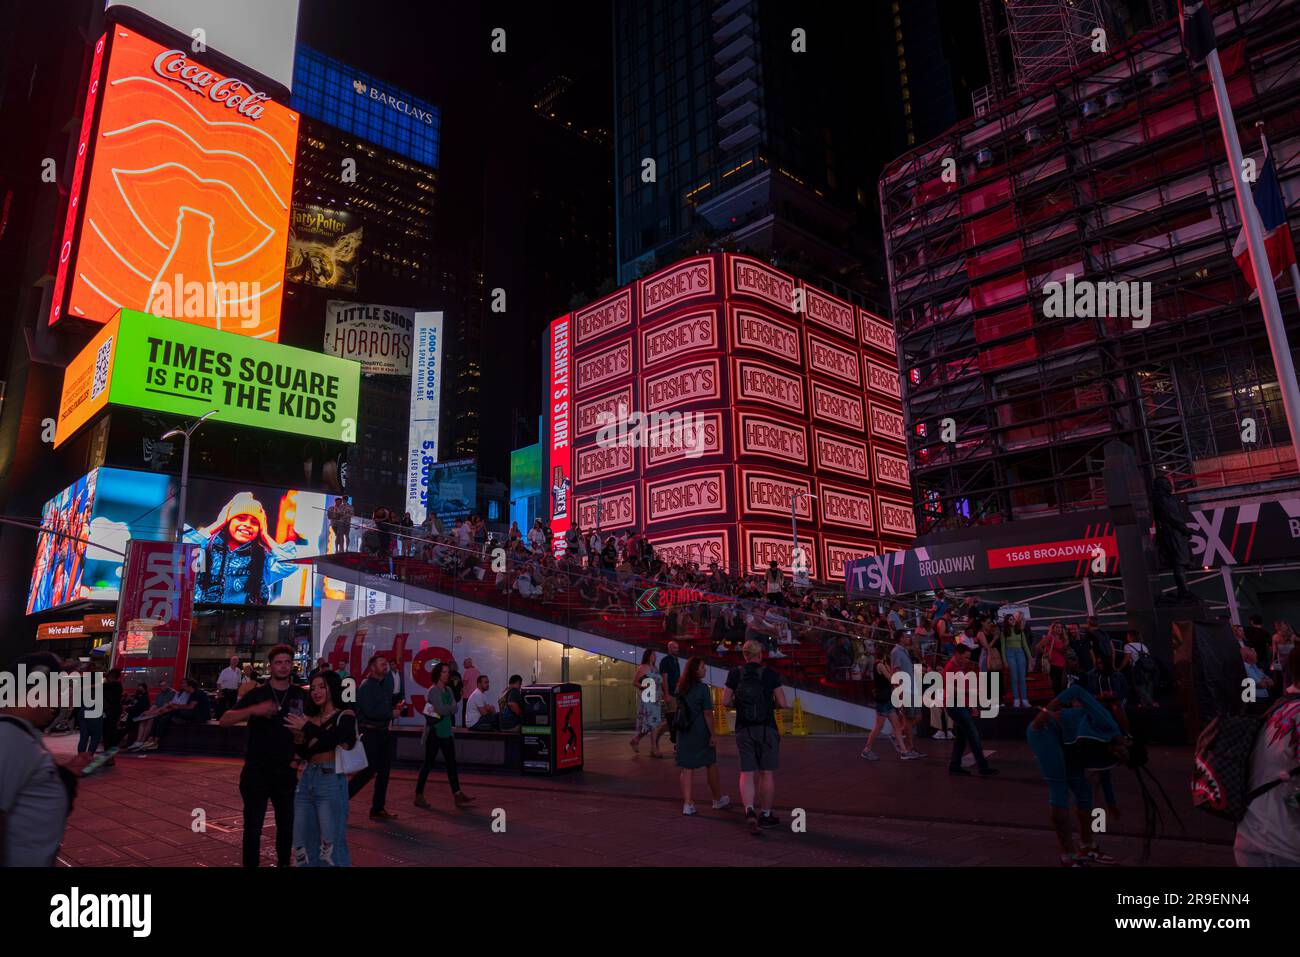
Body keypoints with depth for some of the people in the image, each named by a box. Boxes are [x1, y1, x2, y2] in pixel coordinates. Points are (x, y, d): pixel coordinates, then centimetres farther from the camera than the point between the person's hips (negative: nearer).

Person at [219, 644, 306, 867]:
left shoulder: (301, 696, 2)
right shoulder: (256, 694, -2)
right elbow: (224, 720, -11)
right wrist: (254, 709, -27)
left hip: (287, 772, 2)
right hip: (256, 771, -2)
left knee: (286, 824, 12)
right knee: (253, 827, 2)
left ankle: (283, 863, 30)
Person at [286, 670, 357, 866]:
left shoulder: (345, 715, -3)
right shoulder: (311, 717, 12)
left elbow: (335, 739, -22)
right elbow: (305, 754, 13)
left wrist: (307, 728, -15)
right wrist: (298, 737, -5)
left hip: (331, 781, -6)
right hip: (307, 778, 6)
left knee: (330, 844, -3)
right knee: (302, 842, 11)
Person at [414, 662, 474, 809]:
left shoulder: (448, 690, 11)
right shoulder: (433, 690, -11)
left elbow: (454, 709, 2)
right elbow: (442, 710, -21)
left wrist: (444, 709, -14)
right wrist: (450, 708, -3)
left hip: (446, 732, 7)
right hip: (434, 732, -7)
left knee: (451, 763, 5)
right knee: (429, 763, 1)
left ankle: (457, 794, 7)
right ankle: (419, 796, 11)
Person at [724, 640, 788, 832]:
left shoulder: (735, 674, 0)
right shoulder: (770, 674, -5)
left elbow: (725, 702, 0)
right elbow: (782, 703, -5)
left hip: (743, 730, 2)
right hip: (766, 728, -1)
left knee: (747, 773, 5)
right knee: (767, 773, 9)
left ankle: (749, 810, -15)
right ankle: (766, 815, 17)